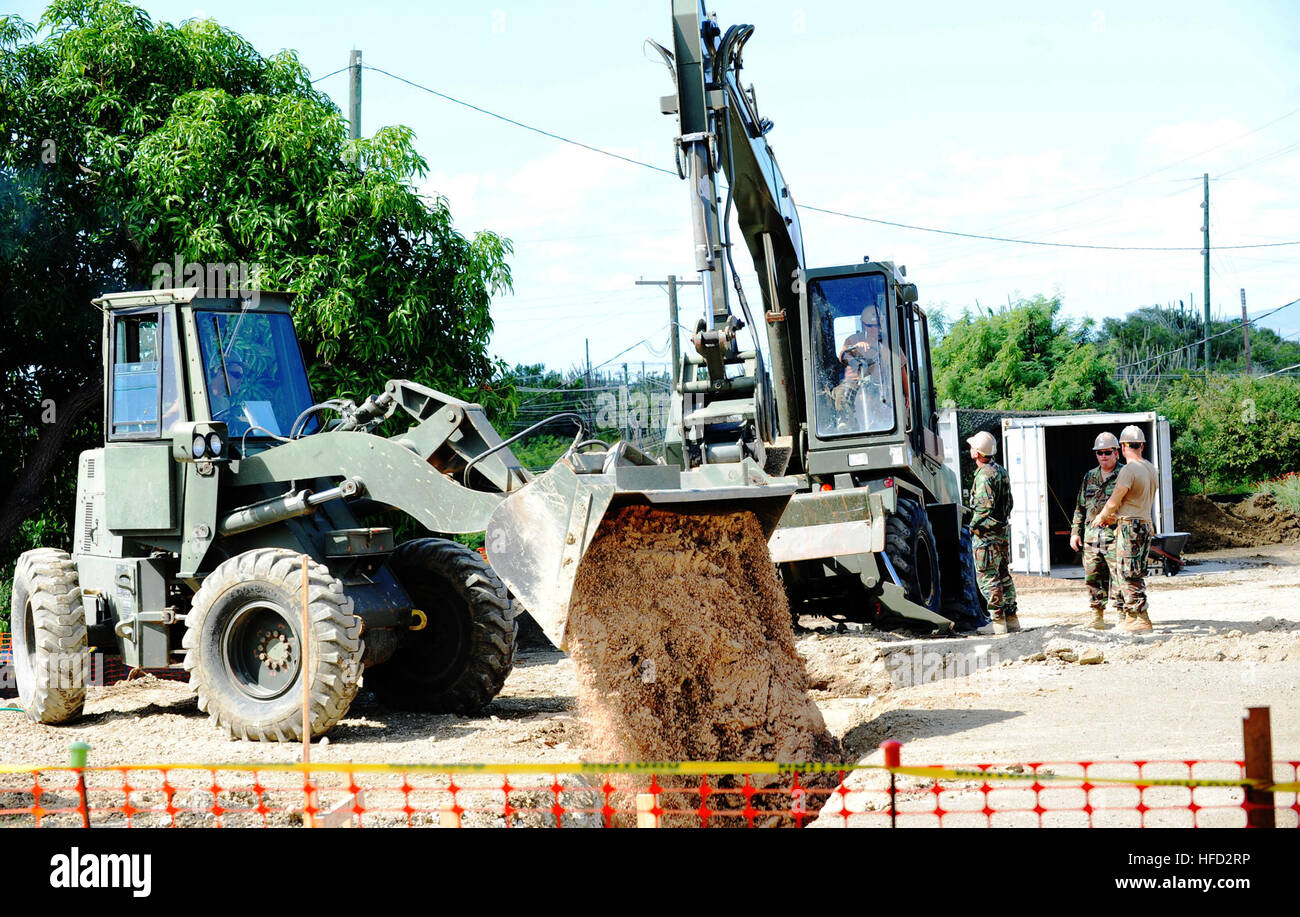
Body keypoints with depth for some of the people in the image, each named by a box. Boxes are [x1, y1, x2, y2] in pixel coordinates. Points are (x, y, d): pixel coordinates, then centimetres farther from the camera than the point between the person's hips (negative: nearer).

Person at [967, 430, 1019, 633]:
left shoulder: (984, 475, -18)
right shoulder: (1001, 470, 12)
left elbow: (984, 507, -22)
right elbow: (1009, 502, 18)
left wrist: (974, 525, -9)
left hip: (986, 533, -10)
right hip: (1002, 531, 10)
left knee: (987, 578, -5)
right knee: (1003, 575, 14)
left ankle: (998, 621, -6)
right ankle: (1011, 618, 18)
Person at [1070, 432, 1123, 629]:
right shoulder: (1089, 477, 17)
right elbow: (1080, 507, 21)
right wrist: (1075, 531, 12)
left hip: (1115, 535, -5)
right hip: (1091, 536, 5)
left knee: (1119, 576, -7)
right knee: (1093, 576, 7)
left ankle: (1123, 614, -2)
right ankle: (1097, 615, 14)